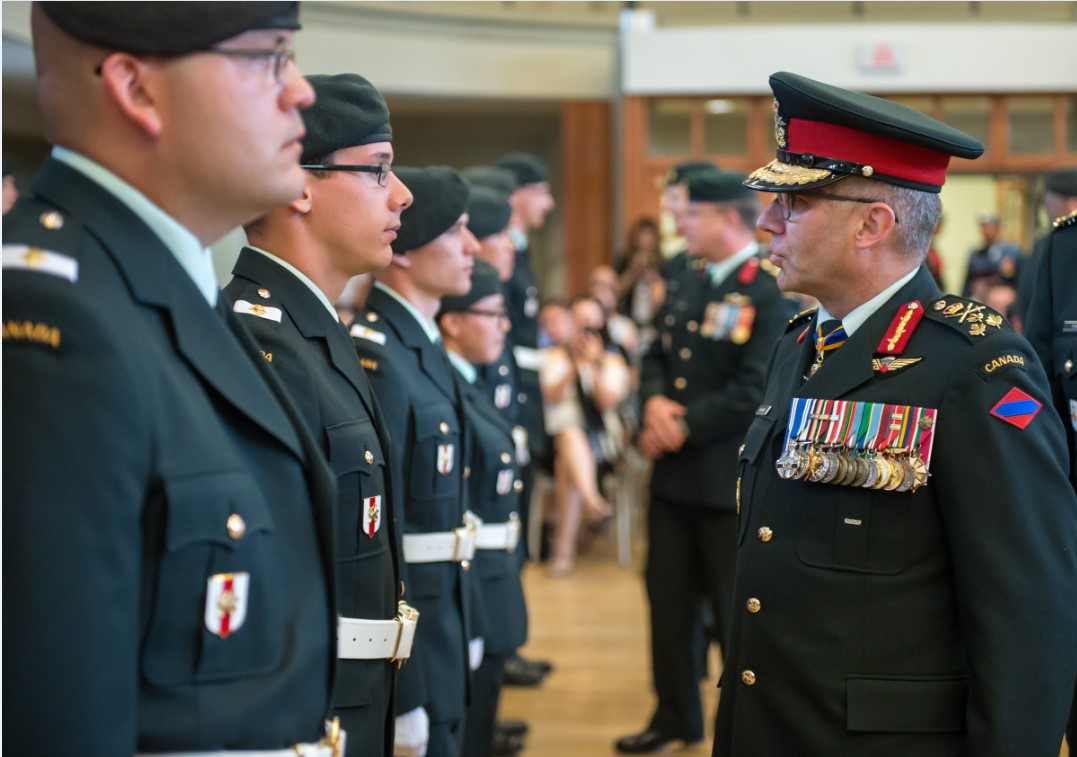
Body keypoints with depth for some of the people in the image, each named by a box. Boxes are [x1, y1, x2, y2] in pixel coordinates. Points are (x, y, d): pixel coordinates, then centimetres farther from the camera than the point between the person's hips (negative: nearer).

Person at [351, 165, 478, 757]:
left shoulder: (422, 345, 9)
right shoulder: (372, 358, -21)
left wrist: (464, 634, 17)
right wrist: (400, 701, -22)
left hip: (442, 638, 9)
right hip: (400, 654, -9)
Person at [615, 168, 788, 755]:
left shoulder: (771, 292, -14)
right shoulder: (687, 291, 15)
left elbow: (755, 389, -21)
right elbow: (656, 359, 15)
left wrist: (684, 427, -17)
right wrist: (654, 402, -8)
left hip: (732, 479, -8)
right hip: (674, 473, 8)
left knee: (736, 611, 2)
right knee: (668, 598, 16)